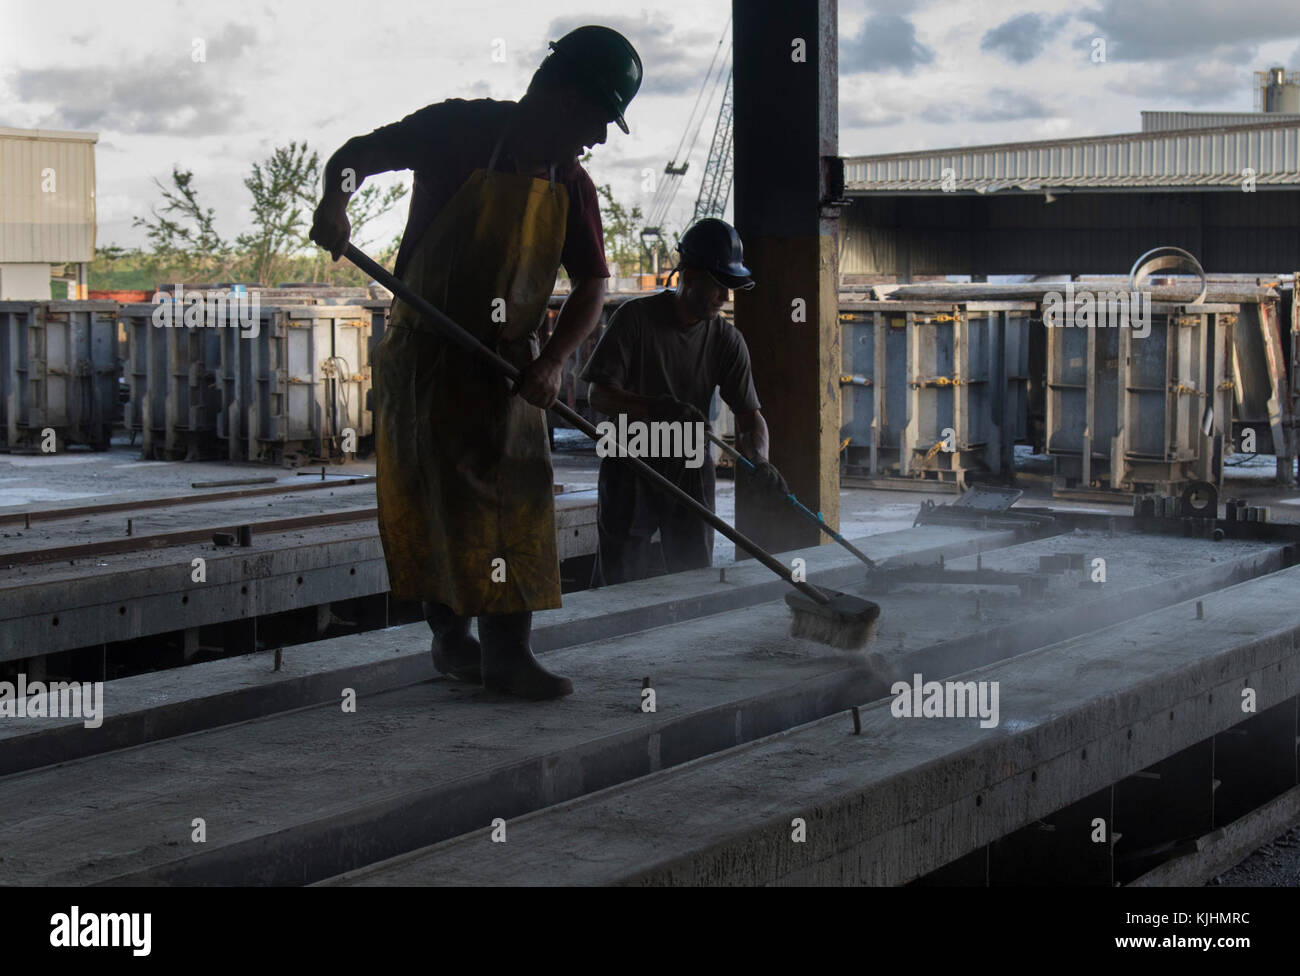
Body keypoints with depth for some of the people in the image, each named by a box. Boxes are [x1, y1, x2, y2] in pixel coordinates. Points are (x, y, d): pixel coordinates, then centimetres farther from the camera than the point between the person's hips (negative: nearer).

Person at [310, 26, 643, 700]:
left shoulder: (572, 188, 2)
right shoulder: (461, 130, -11)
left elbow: (591, 284, 0)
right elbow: (359, 153, -5)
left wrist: (552, 360, -16)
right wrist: (334, 202, -27)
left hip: (506, 365, 5)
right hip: (426, 356, -4)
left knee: (516, 498, 0)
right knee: (435, 499, -1)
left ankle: (507, 650, 5)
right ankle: (451, 637, 10)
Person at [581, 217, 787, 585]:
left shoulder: (727, 340, 0)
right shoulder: (636, 317, -10)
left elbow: (749, 415, -2)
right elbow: (600, 394, -15)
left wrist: (759, 461, -23)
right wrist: (656, 408, -32)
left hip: (690, 469, 3)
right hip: (631, 468, -3)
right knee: (618, 580, -3)